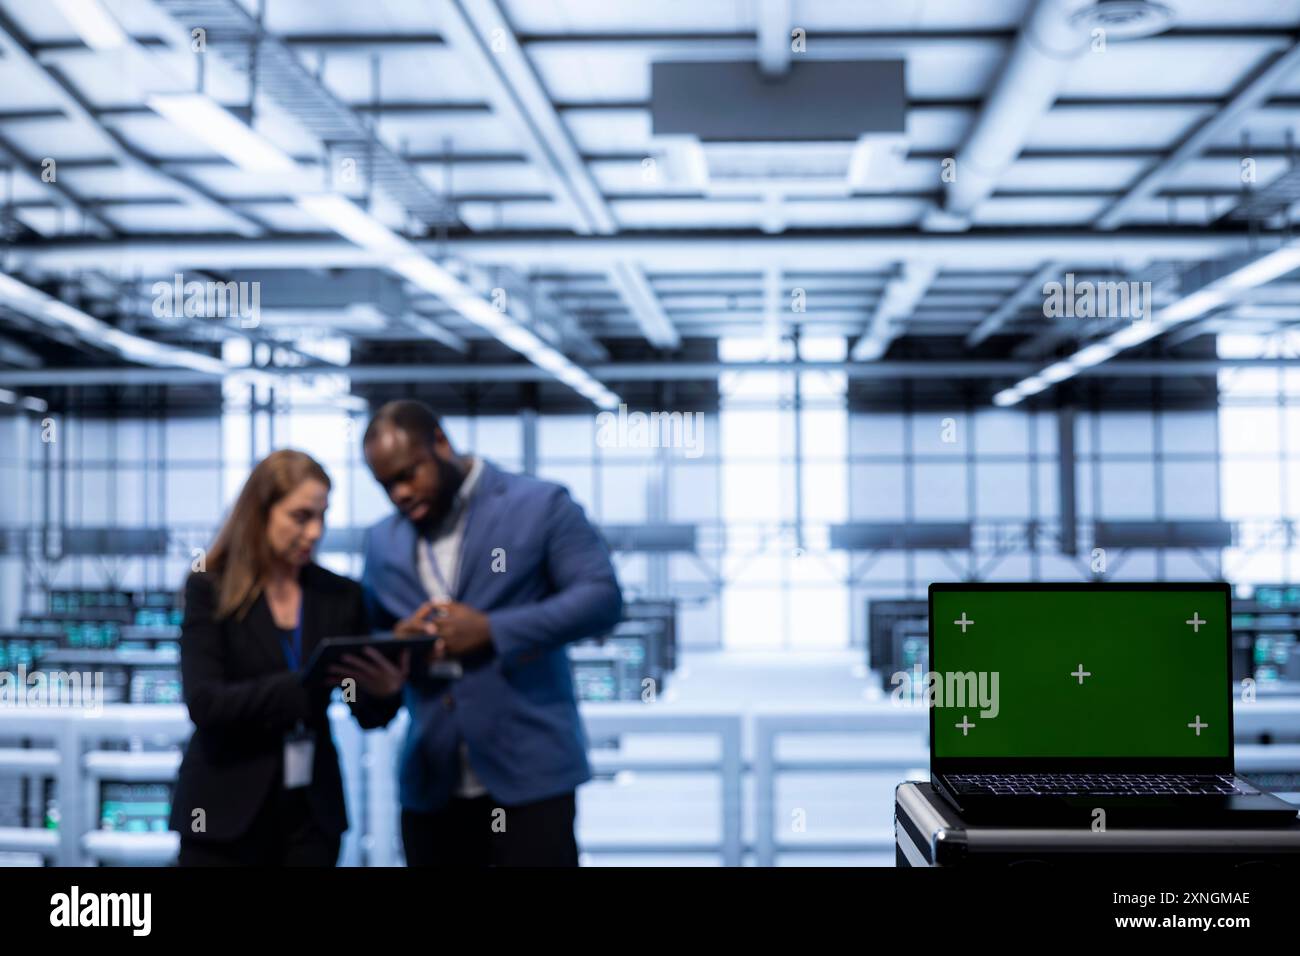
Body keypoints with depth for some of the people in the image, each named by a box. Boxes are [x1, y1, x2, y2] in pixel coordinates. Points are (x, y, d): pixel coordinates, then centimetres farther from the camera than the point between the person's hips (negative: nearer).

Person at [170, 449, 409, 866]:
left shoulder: (341, 596, 4)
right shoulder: (210, 590, -4)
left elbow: (367, 714, 6)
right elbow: (204, 703, -15)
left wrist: (385, 689, -18)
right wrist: (308, 683, -25)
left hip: (312, 814, 3)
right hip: (225, 813, -3)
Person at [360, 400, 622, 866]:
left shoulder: (539, 504, -1)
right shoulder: (383, 541, 14)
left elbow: (602, 597, -9)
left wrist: (491, 630, -18)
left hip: (529, 771, -5)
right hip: (430, 782, 5)